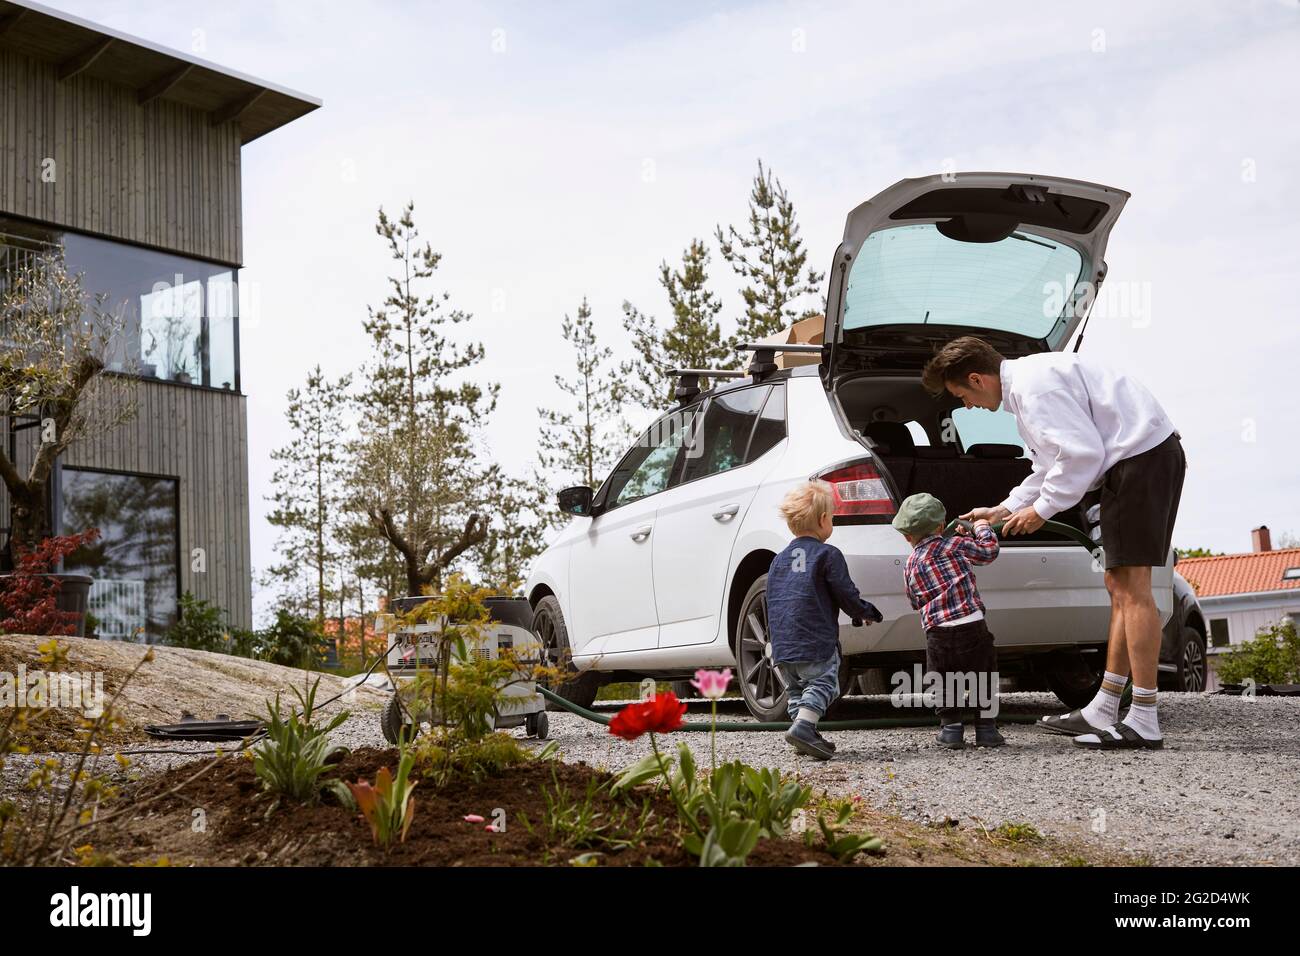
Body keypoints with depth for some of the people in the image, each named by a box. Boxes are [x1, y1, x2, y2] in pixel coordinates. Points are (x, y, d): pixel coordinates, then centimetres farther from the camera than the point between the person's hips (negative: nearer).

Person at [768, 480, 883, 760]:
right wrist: (866, 613, 14)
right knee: (822, 684, -4)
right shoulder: (828, 554, -4)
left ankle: (805, 736, 9)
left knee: (796, 689, 16)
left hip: (782, 643, 6)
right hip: (816, 641, -6)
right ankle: (803, 726, -23)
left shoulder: (779, 560, 16)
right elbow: (846, 594, -4)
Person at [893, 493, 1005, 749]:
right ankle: (985, 727, 10)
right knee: (983, 678, 11)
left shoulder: (910, 566, 13)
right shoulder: (954, 545, 2)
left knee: (946, 683, 16)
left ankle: (951, 726, 8)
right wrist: (982, 528, 30)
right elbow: (988, 551, 12)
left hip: (937, 634, 2)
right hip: (971, 627, -2)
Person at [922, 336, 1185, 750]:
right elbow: (1052, 465, 26)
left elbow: (1082, 451, -22)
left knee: (1130, 584, -12)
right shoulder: (1024, 383, 19)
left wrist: (1042, 508, -11)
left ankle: (1144, 723, -12)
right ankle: (1102, 712, 14)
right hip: (1138, 458, 11)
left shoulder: (1033, 385, -16)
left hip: (1143, 455, -11)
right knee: (1119, 585, 10)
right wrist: (1005, 510, 24)